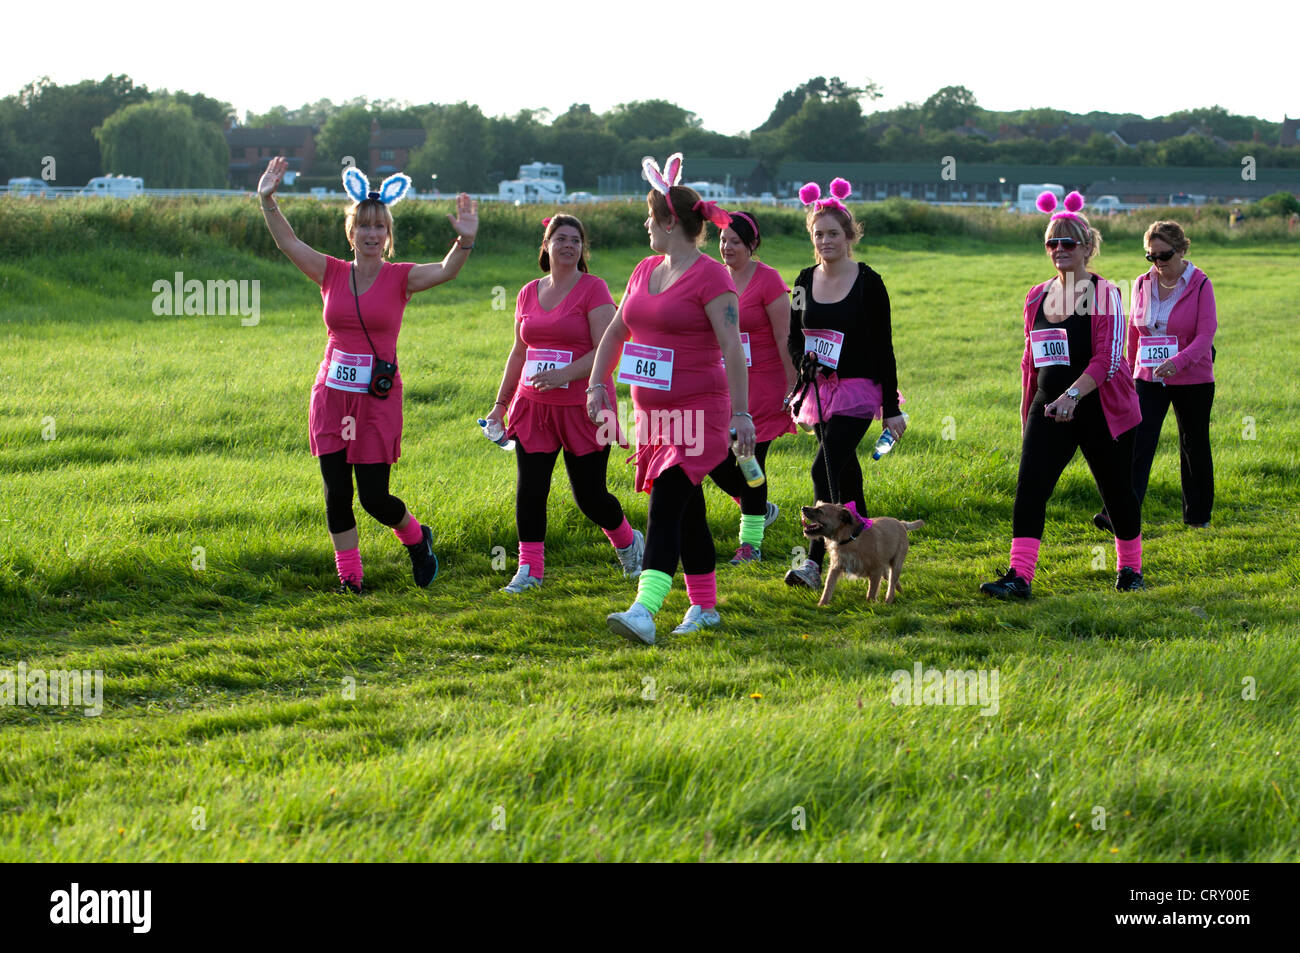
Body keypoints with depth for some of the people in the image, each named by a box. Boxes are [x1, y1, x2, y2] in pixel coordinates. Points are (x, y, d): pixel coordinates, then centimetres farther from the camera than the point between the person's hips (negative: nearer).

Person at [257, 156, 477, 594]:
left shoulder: (400, 278, -3)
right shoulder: (333, 274, 5)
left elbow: (445, 271, -19)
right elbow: (287, 242, -2)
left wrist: (465, 241, -38)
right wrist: (267, 201, -16)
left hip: (377, 399, -3)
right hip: (331, 396, 3)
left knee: (374, 497, -3)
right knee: (336, 493, 3)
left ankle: (416, 537, 28)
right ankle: (349, 577, 14)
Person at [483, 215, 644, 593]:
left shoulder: (593, 289, -6)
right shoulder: (529, 293, 11)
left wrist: (564, 374, -26)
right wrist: (501, 403, 16)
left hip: (581, 406, -4)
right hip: (533, 405, 4)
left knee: (590, 496, 1)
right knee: (530, 488, -4)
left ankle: (626, 541, 29)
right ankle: (530, 568, 3)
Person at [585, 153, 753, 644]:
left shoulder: (710, 276, -12)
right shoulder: (646, 271, 12)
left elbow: (732, 348, -16)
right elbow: (615, 332, 21)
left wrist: (741, 414, -20)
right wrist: (597, 385, 10)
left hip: (699, 410, -8)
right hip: (653, 412, 8)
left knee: (666, 505, -20)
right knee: (686, 511, 14)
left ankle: (644, 612, -32)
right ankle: (704, 606, 25)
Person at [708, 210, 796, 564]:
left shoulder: (767, 280, -11)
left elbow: (785, 337, -12)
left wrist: (793, 386, -15)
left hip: (763, 384, -6)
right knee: (715, 459, 2)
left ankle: (751, 541, 9)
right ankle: (760, 509, 27)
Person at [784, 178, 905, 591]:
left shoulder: (869, 283, -7)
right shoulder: (805, 281, 7)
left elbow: (883, 348, -5)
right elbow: (793, 339, 15)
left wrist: (892, 409, -6)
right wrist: (803, 357, -8)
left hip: (858, 390, -5)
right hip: (819, 389, 5)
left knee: (825, 472, -19)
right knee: (845, 475, 13)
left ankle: (814, 563, -20)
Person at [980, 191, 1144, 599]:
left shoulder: (1104, 294, -8)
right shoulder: (1037, 297, 10)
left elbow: (1108, 358, -17)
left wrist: (1072, 393, -29)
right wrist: (1026, 414, 17)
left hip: (1100, 408, -4)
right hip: (1049, 409, 5)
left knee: (1117, 490, 8)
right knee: (1029, 486, -11)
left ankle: (1130, 568, 28)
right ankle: (1019, 575, -16)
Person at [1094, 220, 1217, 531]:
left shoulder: (1200, 285, -9)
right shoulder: (1142, 285, 4)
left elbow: (1206, 334, -16)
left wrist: (1177, 362, -31)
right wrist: (1131, 372, 18)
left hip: (1192, 380, -3)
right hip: (1149, 378, 3)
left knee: (1194, 447, 10)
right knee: (1138, 444, -10)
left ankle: (1198, 514, 25)